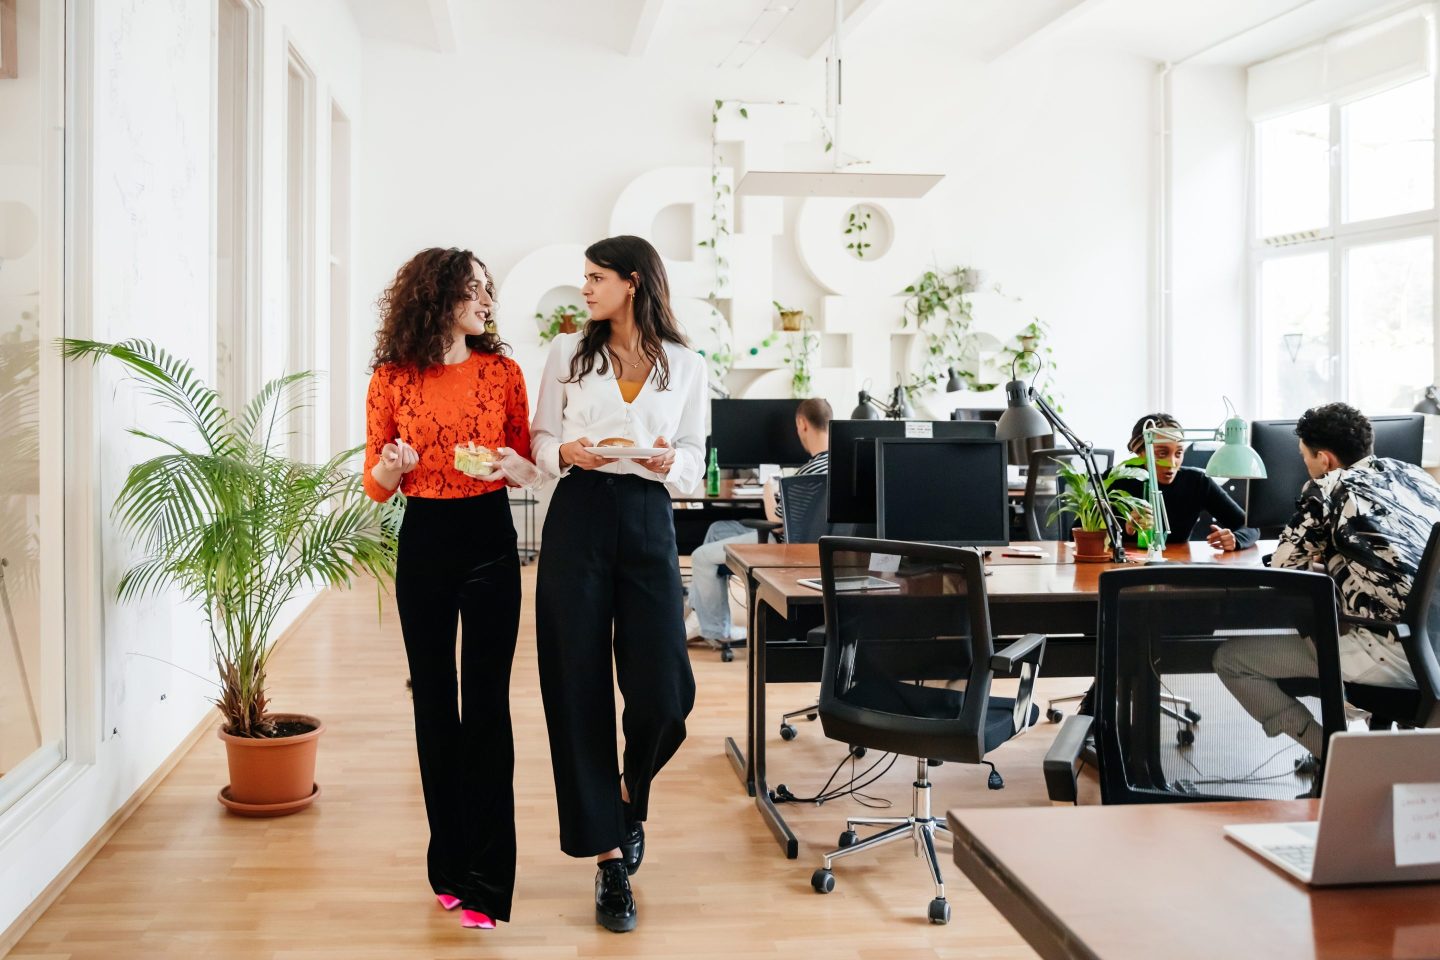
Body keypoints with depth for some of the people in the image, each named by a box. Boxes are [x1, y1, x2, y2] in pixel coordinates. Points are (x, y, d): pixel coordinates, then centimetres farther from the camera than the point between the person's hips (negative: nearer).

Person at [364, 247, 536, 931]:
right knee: (434, 701, 8)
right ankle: (448, 864, 22)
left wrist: (511, 463, -13)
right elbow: (376, 484, 5)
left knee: (485, 703, -3)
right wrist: (392, 464, -17)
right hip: (424, 543, 1)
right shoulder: (392, 380, 1)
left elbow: (527, 460, 9)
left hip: (490, 542, -1)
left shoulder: (502, 371, 2)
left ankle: (484, 880, 3)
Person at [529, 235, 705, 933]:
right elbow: (540, 440, 8)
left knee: (663, 691, -7)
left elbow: (694, 459, 9)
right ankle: (608, 858, 12)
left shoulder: (685, 366, 6)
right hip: (578, 518, 0)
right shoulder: (568, 353, 7)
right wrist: (566, 453, -13)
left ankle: (632, 795, 29)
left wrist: (670, 462, -12)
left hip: (648, 522, 0)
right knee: (579, 687, 0)